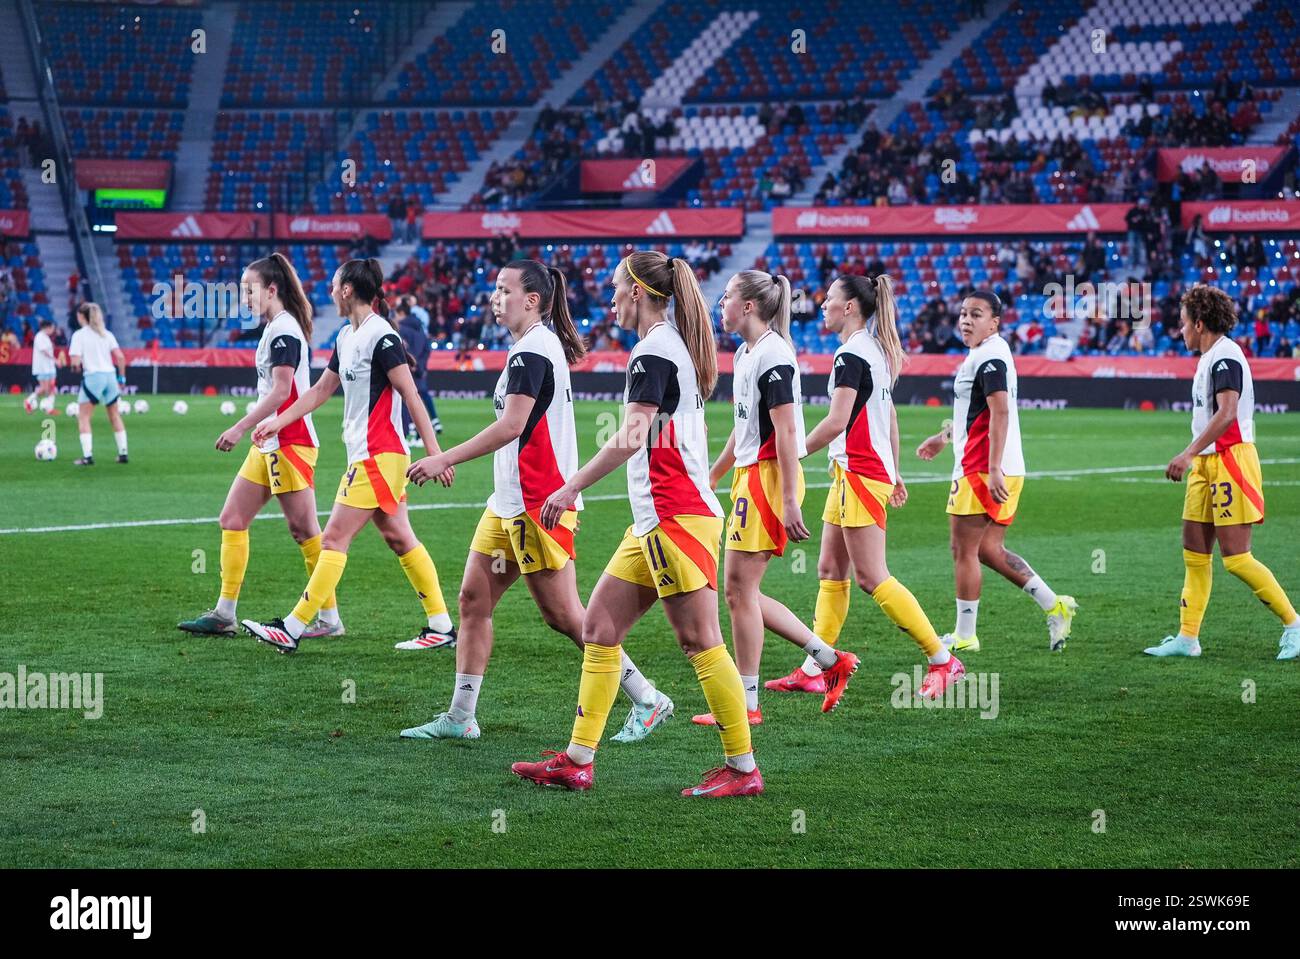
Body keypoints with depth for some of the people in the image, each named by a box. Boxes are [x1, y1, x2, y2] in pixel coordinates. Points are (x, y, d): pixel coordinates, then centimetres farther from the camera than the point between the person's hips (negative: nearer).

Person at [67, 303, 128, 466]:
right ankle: (123, 453, 19)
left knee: (83, 417, 1)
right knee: (114, 416, 17)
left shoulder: (79, 335, -4)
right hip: (109, 375, 5)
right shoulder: (106, 334, 10)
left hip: (92, 377, -5)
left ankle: (87, 456, -11)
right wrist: (122, 377, 10)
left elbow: (76, 361, -13)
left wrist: (75, 367, 9)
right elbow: (120, 357, 2)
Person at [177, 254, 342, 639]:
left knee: (302, 527, -6)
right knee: (232, 519, 8)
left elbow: (281, 391, -22)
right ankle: (224, 614, 10)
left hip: (290, 443, -10)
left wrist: (240, 428, -23)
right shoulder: (273, 328, 16)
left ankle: (330, 618, 0)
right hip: (268, 444, 10)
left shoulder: (284, 329, -14)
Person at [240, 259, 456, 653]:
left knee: (334, 539, -8)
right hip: (366, 455, 9)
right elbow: (321, 389, 24)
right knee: (399, 538, 10)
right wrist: (276, 423, 22)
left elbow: (411, 396, -17)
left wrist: (435, 453, -20)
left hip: (379, 456, -9)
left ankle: (292, 629, -6)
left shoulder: (381, 337, -15)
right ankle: (441, 625, 13)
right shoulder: (347, 337, 13)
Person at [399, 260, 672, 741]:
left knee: (562, 614, -5)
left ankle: (647, 701, 4)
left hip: (536, 503, -10)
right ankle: (460, 717, 11)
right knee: (474, 599, 7)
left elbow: (511, 426, -25)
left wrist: (443, 460, -25)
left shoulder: (531, 351, -16)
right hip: (509, 502, 10)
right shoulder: (543, 344, 15)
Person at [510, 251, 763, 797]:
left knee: (699, 641, -7)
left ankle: (743, 768, -2)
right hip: (655, 523, 10)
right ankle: (578, 760, 9)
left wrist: (571, 489, -21)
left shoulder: (653, 351, -13)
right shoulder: (674, 346, 17)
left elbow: (631, 438, -23)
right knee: (599, 628, 8)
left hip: (677, 517, -10)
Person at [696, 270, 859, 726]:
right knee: (740, 591, 10)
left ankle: (746, 703, 2)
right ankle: (830, 659, 16)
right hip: (749, 476, 10)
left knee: (740, 587, -5)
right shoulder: (746, 354, 15)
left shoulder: (772, 356, -16)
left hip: (770, 478, -10)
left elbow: (786, 432, -20)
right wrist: (712, 478, 31)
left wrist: (790, 501, -23)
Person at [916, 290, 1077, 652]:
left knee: (964, 551, -1)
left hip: (981, 471, -10)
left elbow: (1000, 412, -24)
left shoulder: (990, 358, -14)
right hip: (1004, 471, 10)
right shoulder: (984, 355, 18)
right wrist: (944, 436, 44)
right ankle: (1054, 606, 10)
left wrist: (994, 469, -28)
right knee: (988, 549, 13)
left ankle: (964, 636, 5)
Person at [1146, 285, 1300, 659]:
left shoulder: (1225, 357, -15)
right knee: (1194, 554, 7)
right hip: (1208, 464, 10)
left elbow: (1226, 413, -27)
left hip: (1231, 460, -10)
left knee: (1236, 558, -10)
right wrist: (1193, 458, 23)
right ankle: (1187, 638, 9)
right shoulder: (1209, 358, 16)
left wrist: (1188, 454, -31)